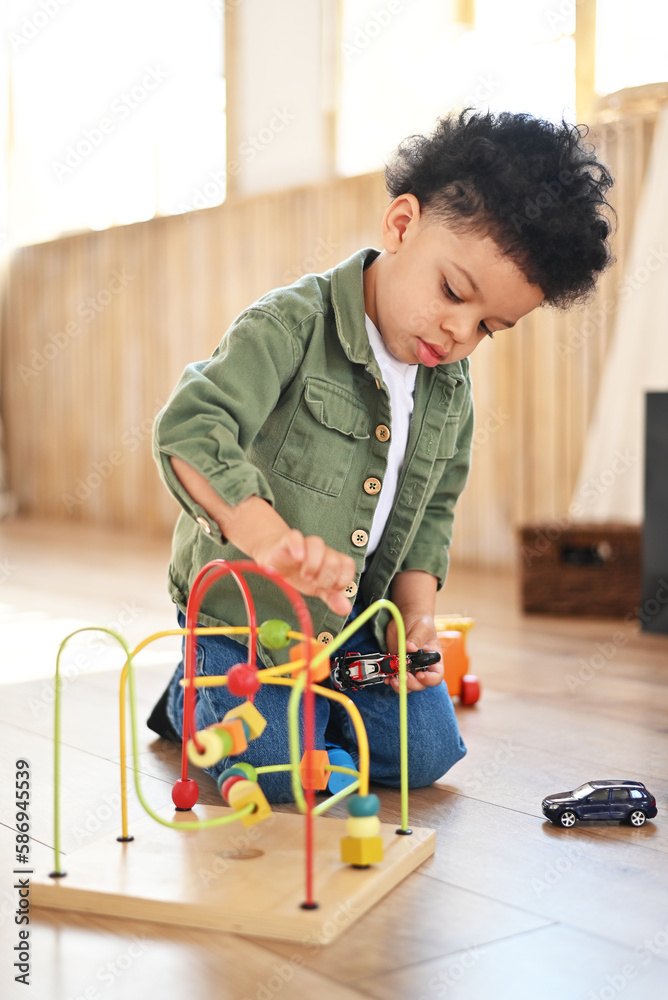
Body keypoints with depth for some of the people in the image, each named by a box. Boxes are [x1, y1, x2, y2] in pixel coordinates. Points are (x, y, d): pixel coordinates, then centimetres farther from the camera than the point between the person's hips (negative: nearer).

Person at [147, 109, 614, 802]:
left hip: (360, 612, 6)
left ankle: (315, 702, 29)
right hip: (246, 605, -6)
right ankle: (193, 698, 19)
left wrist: (415, 611, -2)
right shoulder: (293, 325, -22)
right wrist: (271, 538, -49)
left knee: (424, 756, 3)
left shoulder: (453, 386, 1)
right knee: (279, 777, -13)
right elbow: (189, 430, -35)